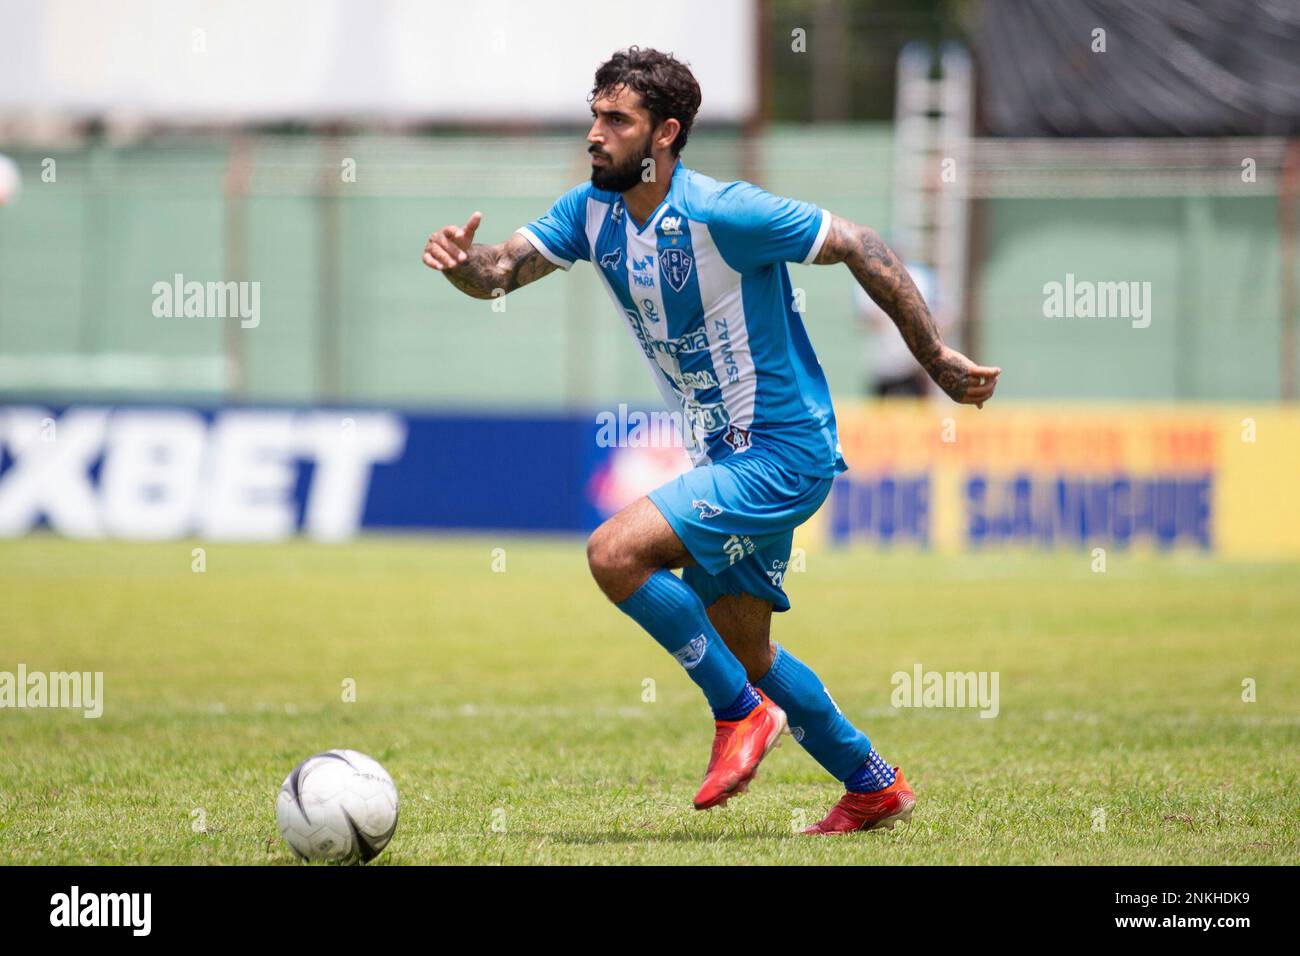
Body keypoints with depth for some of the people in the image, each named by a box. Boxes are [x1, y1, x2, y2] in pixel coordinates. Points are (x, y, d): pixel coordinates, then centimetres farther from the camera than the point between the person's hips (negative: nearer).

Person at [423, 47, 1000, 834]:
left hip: (786, 452, -9)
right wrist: (464, 264, -30)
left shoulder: (723, 213, -21)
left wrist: (937, 360, -13)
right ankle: (874, 787, 30)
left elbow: (861, 248, -16)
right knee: (741, 647, 15)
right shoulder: (593, 213, 1)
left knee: (616, 553, -21)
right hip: (726, 458, 9)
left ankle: (742, 712, -6)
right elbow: (503, 271, -6)